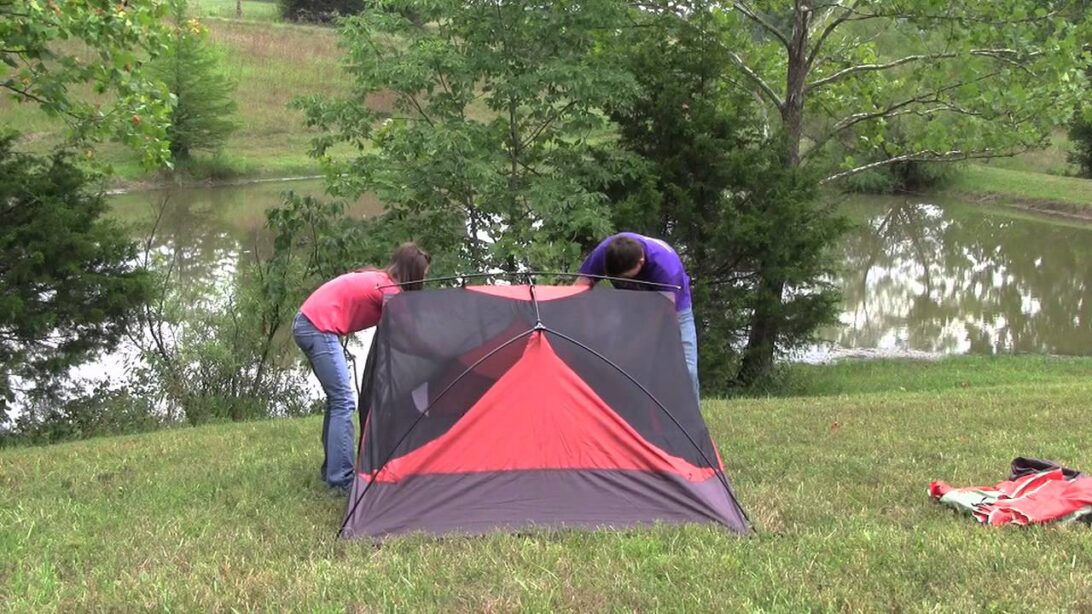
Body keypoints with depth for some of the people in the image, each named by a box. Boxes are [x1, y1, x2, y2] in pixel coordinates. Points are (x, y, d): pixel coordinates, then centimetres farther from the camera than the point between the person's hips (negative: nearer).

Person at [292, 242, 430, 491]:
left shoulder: (378, 280, 17)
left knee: (337, 398, 16)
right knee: (344, 401, -9)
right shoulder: (390, 291, -9)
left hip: (305, 323, 10)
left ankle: (331, 470, 22)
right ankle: (341, 479, -9)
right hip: (319, 328, -10)